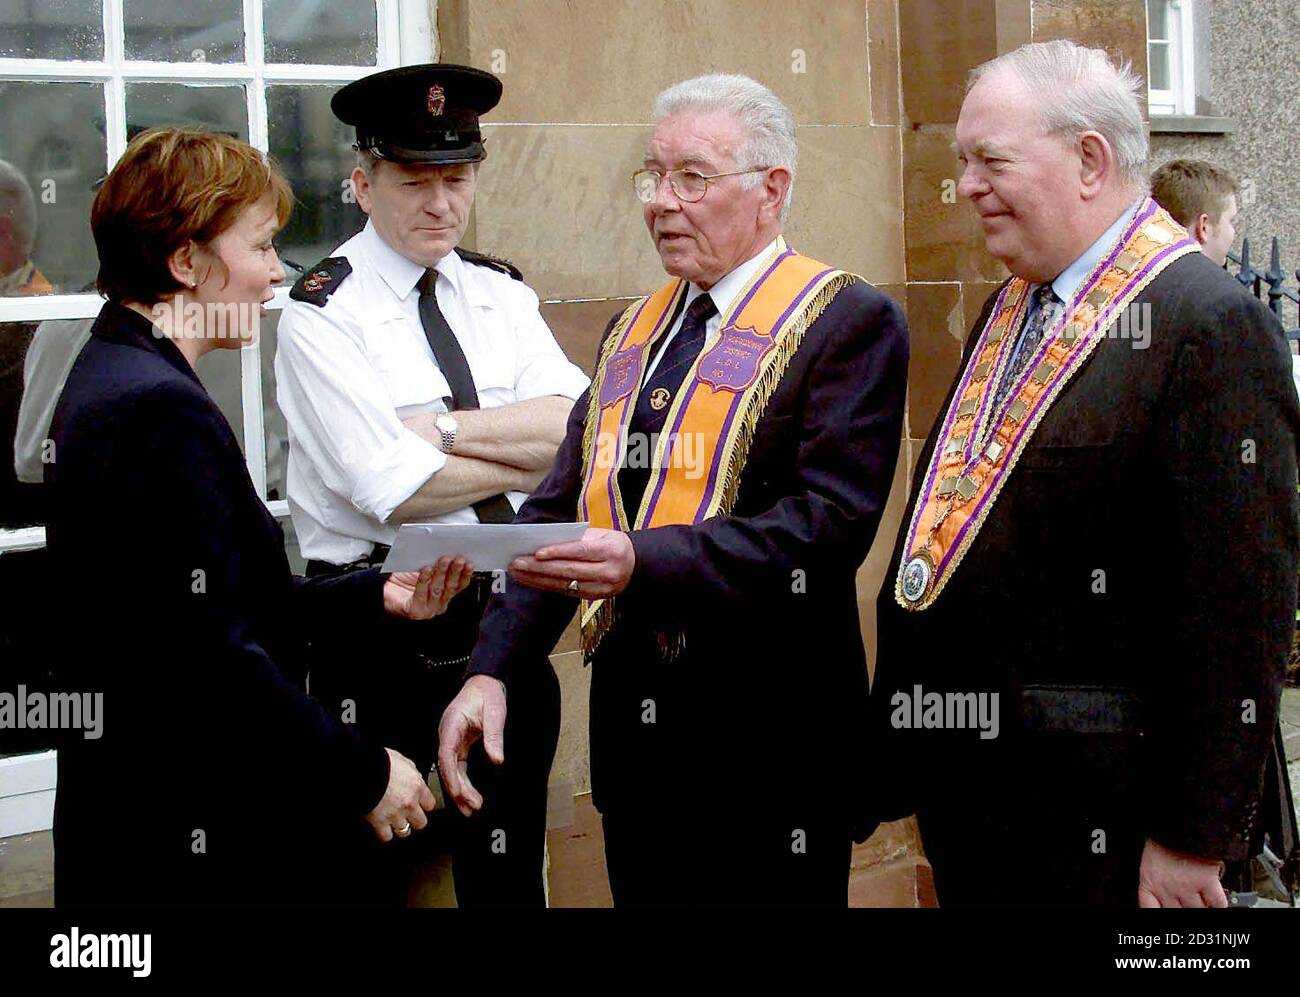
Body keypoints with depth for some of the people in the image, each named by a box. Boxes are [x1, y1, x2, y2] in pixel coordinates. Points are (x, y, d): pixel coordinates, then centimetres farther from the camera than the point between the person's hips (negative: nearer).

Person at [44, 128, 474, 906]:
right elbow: (213, 660, -24)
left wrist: (375, 596, 10)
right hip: (195, 843, -10)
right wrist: (364, 774, -15)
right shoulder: (163, 411, -20)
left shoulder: (110, 381, 11)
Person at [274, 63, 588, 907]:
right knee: (372, 874, 8)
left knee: (510, 874, 17)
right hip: (380, 643, -5)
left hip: (505, 623, 5)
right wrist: (532, 449, -10)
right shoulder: (324, 314, -9)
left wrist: (443, 428, -16)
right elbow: (394, 491, -19)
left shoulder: (501, 294, 7)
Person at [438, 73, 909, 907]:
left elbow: (829, 522, -18)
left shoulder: (849, 321, -7)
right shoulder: (633, 331, 14)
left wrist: (644, 562, -28)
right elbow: (560, 508, 8)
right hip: (632, 722, 6)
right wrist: (492, 671, -5)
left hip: (767, 743, -6)